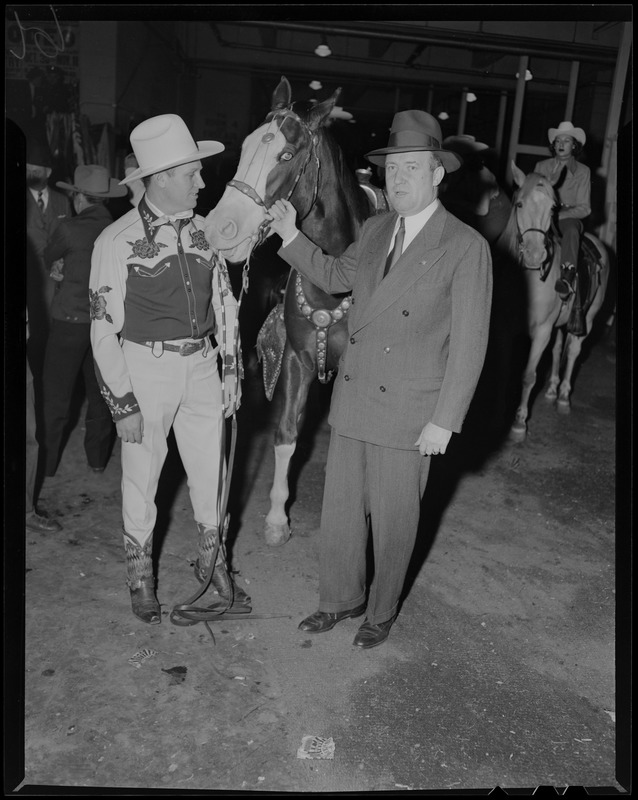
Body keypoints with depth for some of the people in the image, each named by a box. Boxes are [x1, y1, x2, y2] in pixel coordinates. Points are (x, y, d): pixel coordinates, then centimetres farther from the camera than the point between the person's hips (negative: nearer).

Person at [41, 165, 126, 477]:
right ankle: (97, 457, 24)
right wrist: (65, 270, 4)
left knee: (56, 395, 7)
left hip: (70, 320, -4)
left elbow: (47, 259, 3)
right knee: (100, 391, 14)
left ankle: (46, 463, 16)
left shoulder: (69, 229, -15)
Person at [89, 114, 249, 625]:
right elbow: (104, 328, -11)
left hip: (201, 364, 4)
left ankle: (212, 563, 38)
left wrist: (231, 367, 5)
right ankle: (140, 575, 36)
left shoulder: (205, 230, 0)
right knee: (142, 474, 13)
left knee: (211, 471, 14)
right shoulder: (117, 242, -13)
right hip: (145, 368, -3)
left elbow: (225, 303, 8)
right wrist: (123, 402, -11)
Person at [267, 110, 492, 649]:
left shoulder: (466, 246, -12)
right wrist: (291, 236, 10)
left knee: (393, 519, 12)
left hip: (409, 412, -5)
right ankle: (341, 599, 38)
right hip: (352, 398, 5)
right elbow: (336, 277, 23)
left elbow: (469, 344, -13)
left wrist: (444, 421, -14)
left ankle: (381, 612, 36)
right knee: (341, 510, 16)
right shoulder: (374, 230, 6)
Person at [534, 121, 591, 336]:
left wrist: (560, 213, -14)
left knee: (570, 229, -38)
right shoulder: (542, 167, 14)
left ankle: (567, 276, -54)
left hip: (569, 218, -2)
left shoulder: (583, 171, 10)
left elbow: (584, 208, 1)